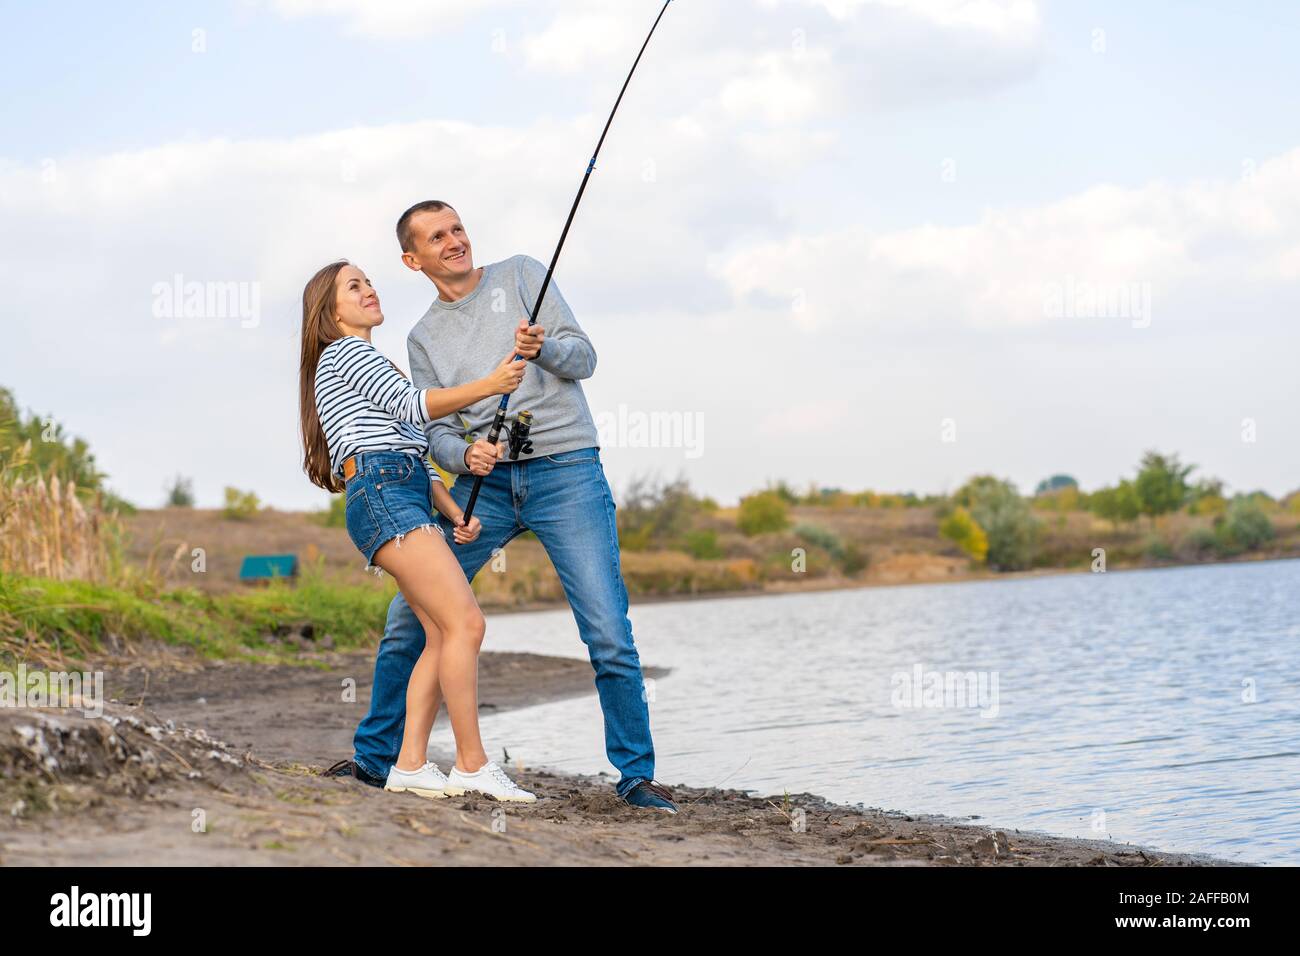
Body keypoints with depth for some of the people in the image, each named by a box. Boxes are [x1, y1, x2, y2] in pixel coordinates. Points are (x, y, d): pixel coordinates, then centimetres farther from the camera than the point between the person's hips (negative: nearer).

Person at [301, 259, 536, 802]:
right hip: (381, 493, -10)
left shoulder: (369, 364, 35)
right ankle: (473, 767, -16)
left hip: (409, 495, 10)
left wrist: (456, 514, 14)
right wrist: (488, 385, -11)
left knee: (440, 635, -1)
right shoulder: (345, 352, 7)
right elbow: (413, 405, -8)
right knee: (465, 623, -17)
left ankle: (410, 765, -3)